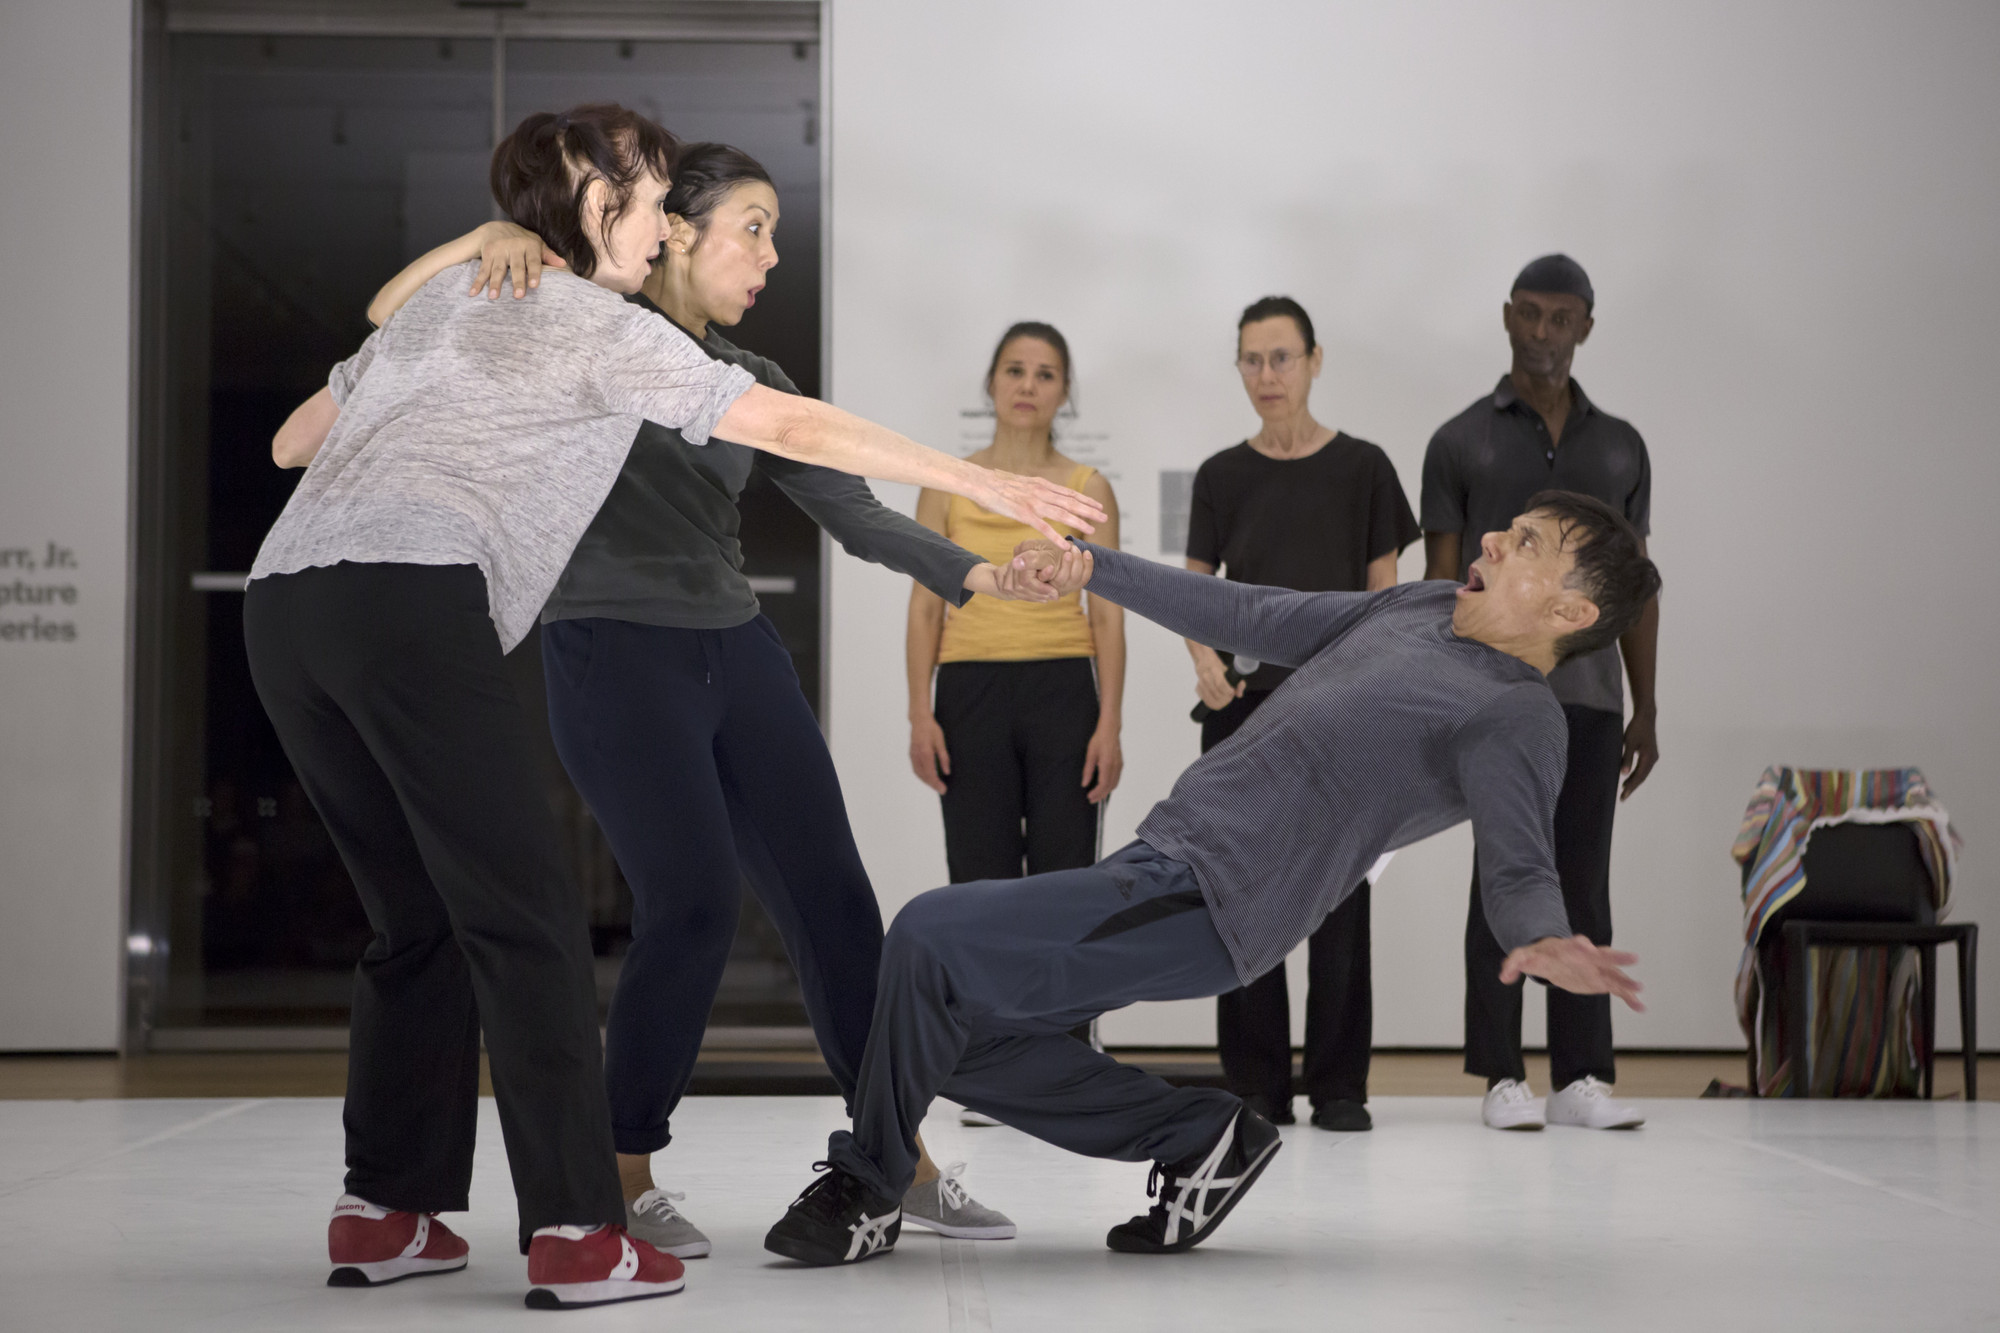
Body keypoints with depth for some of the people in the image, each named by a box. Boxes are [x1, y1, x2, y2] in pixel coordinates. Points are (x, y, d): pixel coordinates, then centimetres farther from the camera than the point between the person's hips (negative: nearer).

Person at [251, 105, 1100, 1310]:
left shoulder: (449, 294, 29)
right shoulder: (606, 330, 9)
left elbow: (296, 440, 33)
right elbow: (798, 430, 4)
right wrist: (992, 488, 6)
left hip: (285, 600, 7)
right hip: (412, 597, -7)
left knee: (422, 919, 16)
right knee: (524, 915, -5)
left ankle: (385, 1211, 17)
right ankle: (577, 1234, -8)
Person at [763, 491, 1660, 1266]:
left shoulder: (1518, 715, -8)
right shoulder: (1426, 609, 18)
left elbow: (1518, 866, -20)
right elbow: (1249, 620, 25)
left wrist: (1542, 942, -44)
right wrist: (1093, 568, 22)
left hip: (1202, 908, -10)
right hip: (1162, 858, 10)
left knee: (930, 939, -20)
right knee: (959, 1026, 6)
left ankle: (864, 1188, -1)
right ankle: (1197, 1137, 12)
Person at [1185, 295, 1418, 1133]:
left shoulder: (1361, 468, 4)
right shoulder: (1222, 477, 8)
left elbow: (1383, 593, 4)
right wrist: (1205, 661, -10)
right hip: (1244, 709, 2)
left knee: (1339, 900, 0)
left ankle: (1339, 1085, 6)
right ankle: (1256, 1085, 9)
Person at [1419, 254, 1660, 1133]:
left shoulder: (1620, 447, 13)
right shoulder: (1462, 442, 4)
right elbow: (1440, 583, 1)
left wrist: (1645, 709, 8)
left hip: (1589, 698, 3)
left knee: (1584, 886, 4)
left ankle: (1582, 1076, 7)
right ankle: (1502, 1078, 3)